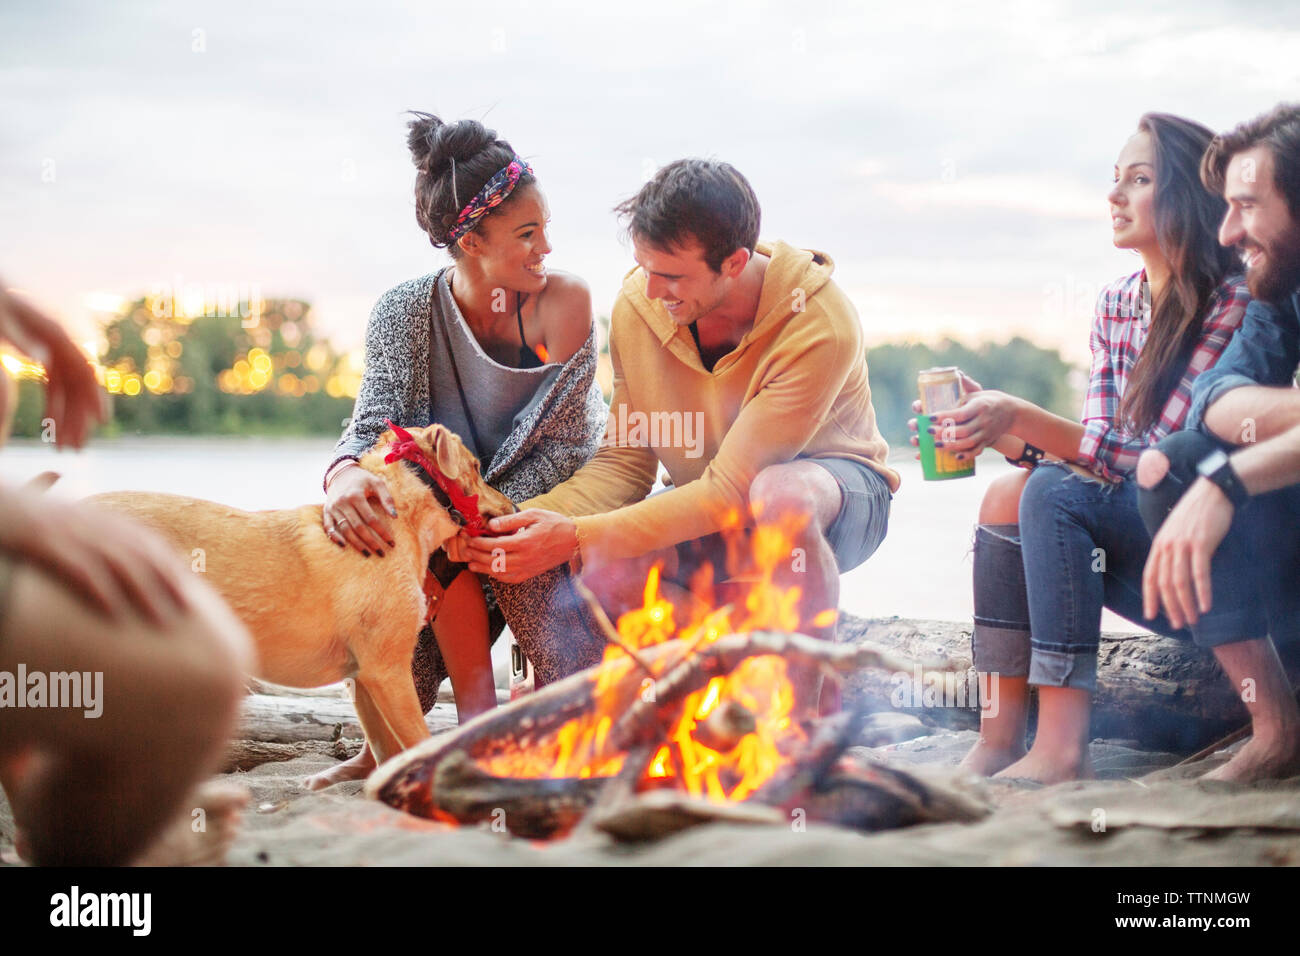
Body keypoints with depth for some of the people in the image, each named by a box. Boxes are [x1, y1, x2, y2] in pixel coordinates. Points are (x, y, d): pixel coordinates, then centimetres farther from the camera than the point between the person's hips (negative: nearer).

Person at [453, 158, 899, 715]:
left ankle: (804, 716, -23)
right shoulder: (637, 306, -12)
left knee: (780, 492, -42)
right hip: (712, 509, 4)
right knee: (608, 571, -28)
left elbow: (733, 486, -31)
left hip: (836, 486, -4)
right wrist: (534, 516, -27)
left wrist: (577, 536, -35)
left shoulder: (819, 324, -30)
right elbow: (624, 462, -7)